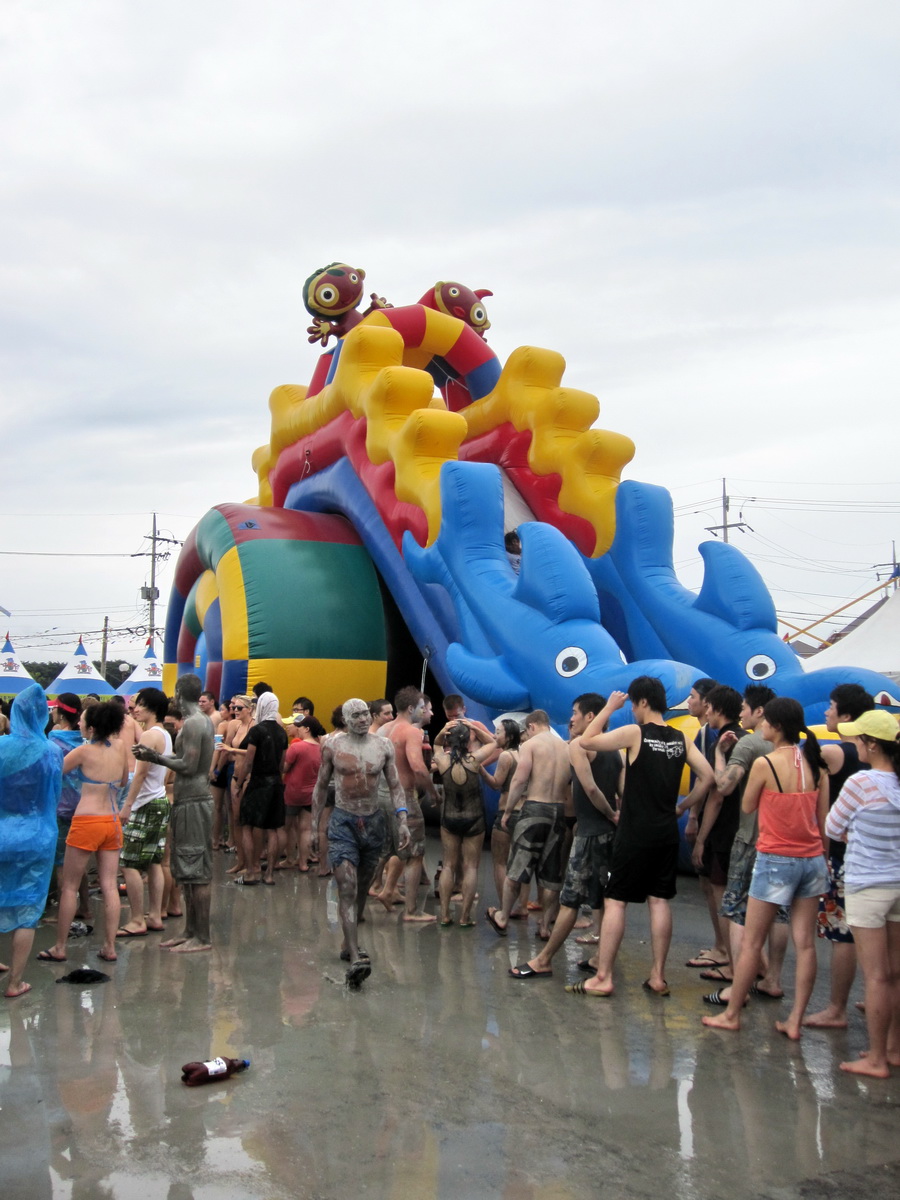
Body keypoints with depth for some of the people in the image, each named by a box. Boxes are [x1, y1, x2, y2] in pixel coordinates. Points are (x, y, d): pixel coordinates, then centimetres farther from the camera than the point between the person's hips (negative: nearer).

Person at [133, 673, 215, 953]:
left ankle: (202, 937, -1)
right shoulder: (203, 721, 14)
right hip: (191, 800, 10)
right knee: (187, 871, 15)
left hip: (193, 802, -10)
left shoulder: (192, 724, -16)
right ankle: (190, 930, 22)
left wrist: (156, 757, -8)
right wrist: (156, 755, 11)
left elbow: (188, 766, -21)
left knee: (196, 871, -6)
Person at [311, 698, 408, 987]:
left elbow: (395, 786, 5)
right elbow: (321, 787, 6)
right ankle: (355, 959, -20)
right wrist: (315, 826, 5)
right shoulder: (333, 746, -2)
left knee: (361, 889, 14)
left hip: (373, 822, 3)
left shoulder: (383, 746, 3)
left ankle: (348, 943, 32)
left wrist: (403, 820, -7)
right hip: (343, 822, -3)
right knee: (347, 889, -13)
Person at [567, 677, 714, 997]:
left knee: (615, 901, -1)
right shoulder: (681, 739, 6)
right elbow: (707, 776, 5)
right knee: (659, 901, 9)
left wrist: (609, 707, -1)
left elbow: (586, 741, -10)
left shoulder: (634, 733, -11)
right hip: (667, 833, 6)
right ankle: (658, 977, 13)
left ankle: (603, 978, 0)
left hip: (635, 833, -5)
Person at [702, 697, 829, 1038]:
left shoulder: (765, 763, -14)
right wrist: (824, 856, 16)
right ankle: (795, 1021, 13)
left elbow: (747, 807, 0)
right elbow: (823, 820, 6)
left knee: (751, 943, 5)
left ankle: (731, 1015, 15)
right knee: (805, 943, 8)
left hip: (776, 860, -5)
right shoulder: (816, 764, 2)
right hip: (812, 860, 5)